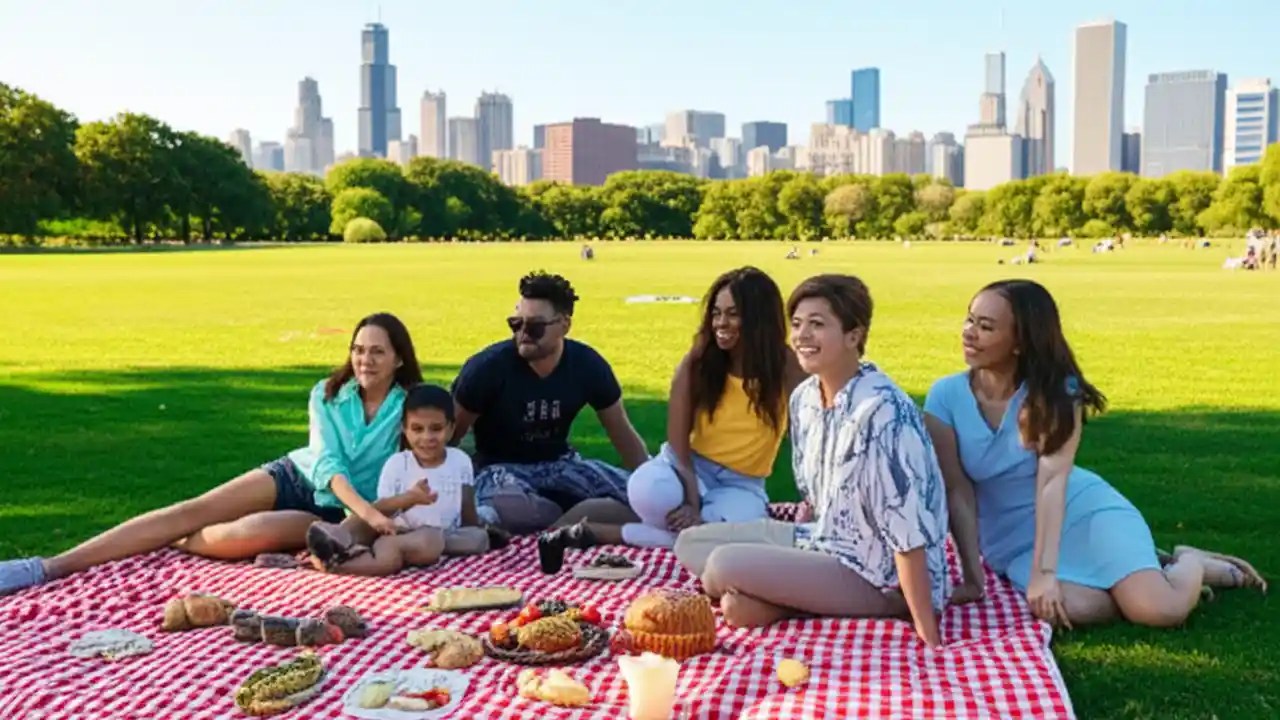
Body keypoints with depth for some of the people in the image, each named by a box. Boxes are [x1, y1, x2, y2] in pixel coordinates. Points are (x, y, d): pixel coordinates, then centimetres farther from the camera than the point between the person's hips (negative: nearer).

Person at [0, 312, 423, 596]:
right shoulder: (328, 393, -1)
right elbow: (327, 461, -15)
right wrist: (367, 510, -34)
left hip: (331, 512, -3)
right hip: (296, 476, 4)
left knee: (244, 536, -32)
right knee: (190, 511, -15)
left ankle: (165, 546, -3)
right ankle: (50, 566, -16)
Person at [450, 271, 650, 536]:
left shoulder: (588, 364, -10)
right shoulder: (489, 366, -19)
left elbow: (623, 434, 0)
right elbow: (449, 435, -9)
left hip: (558, 464, 3)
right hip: (501, 467, -3)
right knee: (509, 511, -41)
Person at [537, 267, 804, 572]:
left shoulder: (784, 366, -11)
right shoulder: (697, 362, -8)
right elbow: (678, 441, -12)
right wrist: (691, 502, -25)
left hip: (742, 486, 1)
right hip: (688, 468, 0)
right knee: (647, 490, -39)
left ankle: (599, 533, -22)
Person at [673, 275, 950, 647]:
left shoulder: (882, 410, -26)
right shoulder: (803, 398, 1)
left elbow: (908, 529, -26)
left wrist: (926, 631, -25)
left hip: (879, 576, -9)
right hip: (824, 540, 9)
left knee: (724, 567, -24)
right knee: (691, 543, 5)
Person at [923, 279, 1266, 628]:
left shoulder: (1057, 392, -13)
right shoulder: (945, 397, -12)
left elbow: (1052, 479, -24)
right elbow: (957, 491, -13)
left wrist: (1045, 572, -33)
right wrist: (973, 578, -18)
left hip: (1083, 509, -1)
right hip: (1015, 539, 1)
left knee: (1162, 610, -23)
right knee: (1072, 608, -31)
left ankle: (1191, 563, 13)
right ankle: (1143, 570, 2)